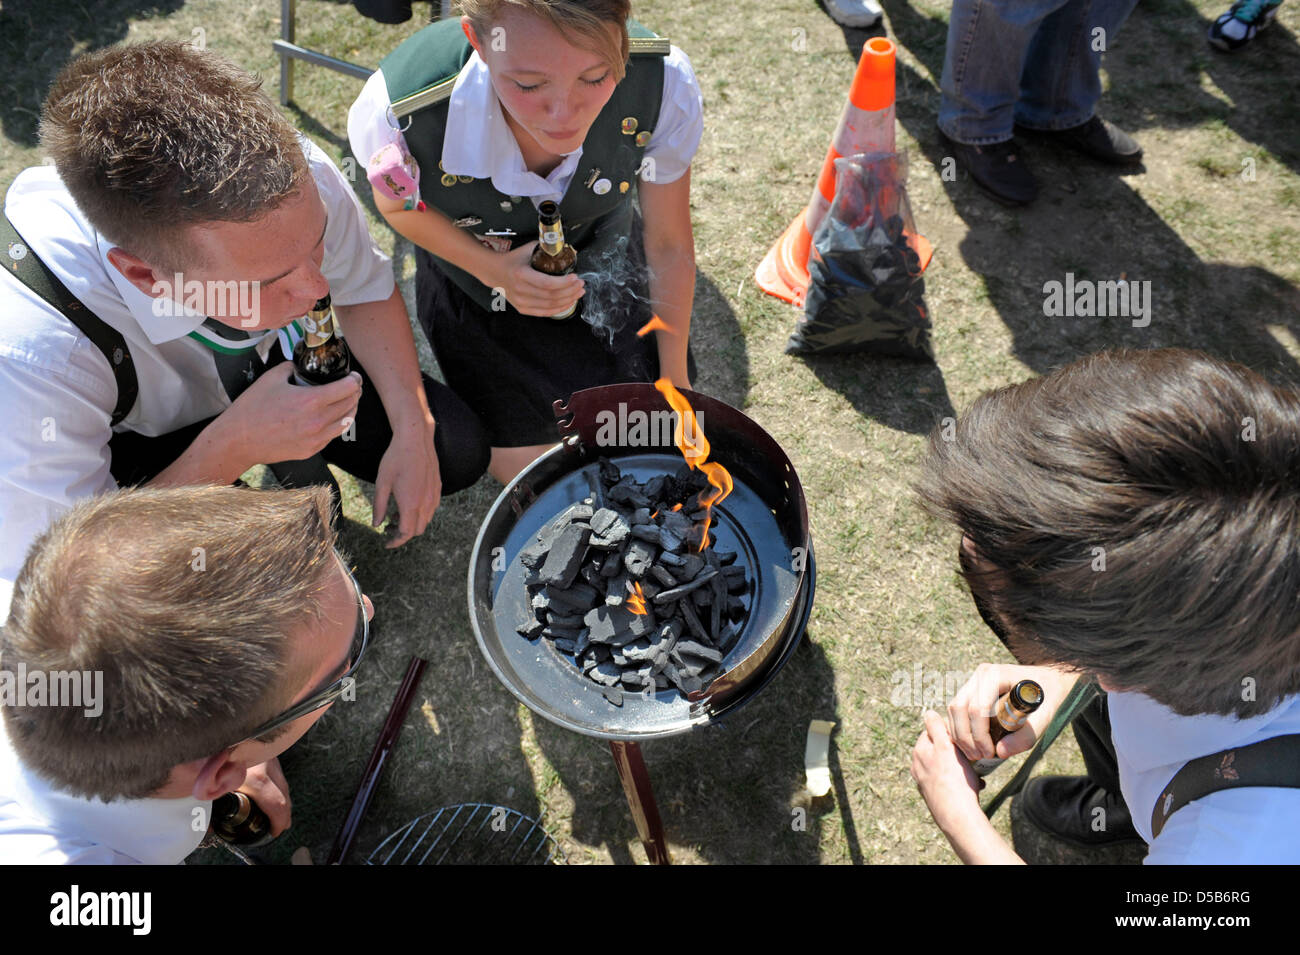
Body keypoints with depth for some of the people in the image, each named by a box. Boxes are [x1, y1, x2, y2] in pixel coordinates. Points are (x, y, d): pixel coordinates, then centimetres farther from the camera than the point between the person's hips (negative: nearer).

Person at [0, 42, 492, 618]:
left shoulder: (300, 179, -33)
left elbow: (365, 290, -10)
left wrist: (413, 430, -21)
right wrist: (234, 447, -44)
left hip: (272, 367, 4)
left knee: (456, 454, -9)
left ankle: (303, 476, 20)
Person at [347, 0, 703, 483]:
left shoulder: (664, 86, -36)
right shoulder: (399, 112, -39)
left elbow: (670, 245, -18)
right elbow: (397, 203, -12)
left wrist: (676, 379, -6)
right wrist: (492, 269, -30)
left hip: (603, 262, 1)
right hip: (475, 277, -1)